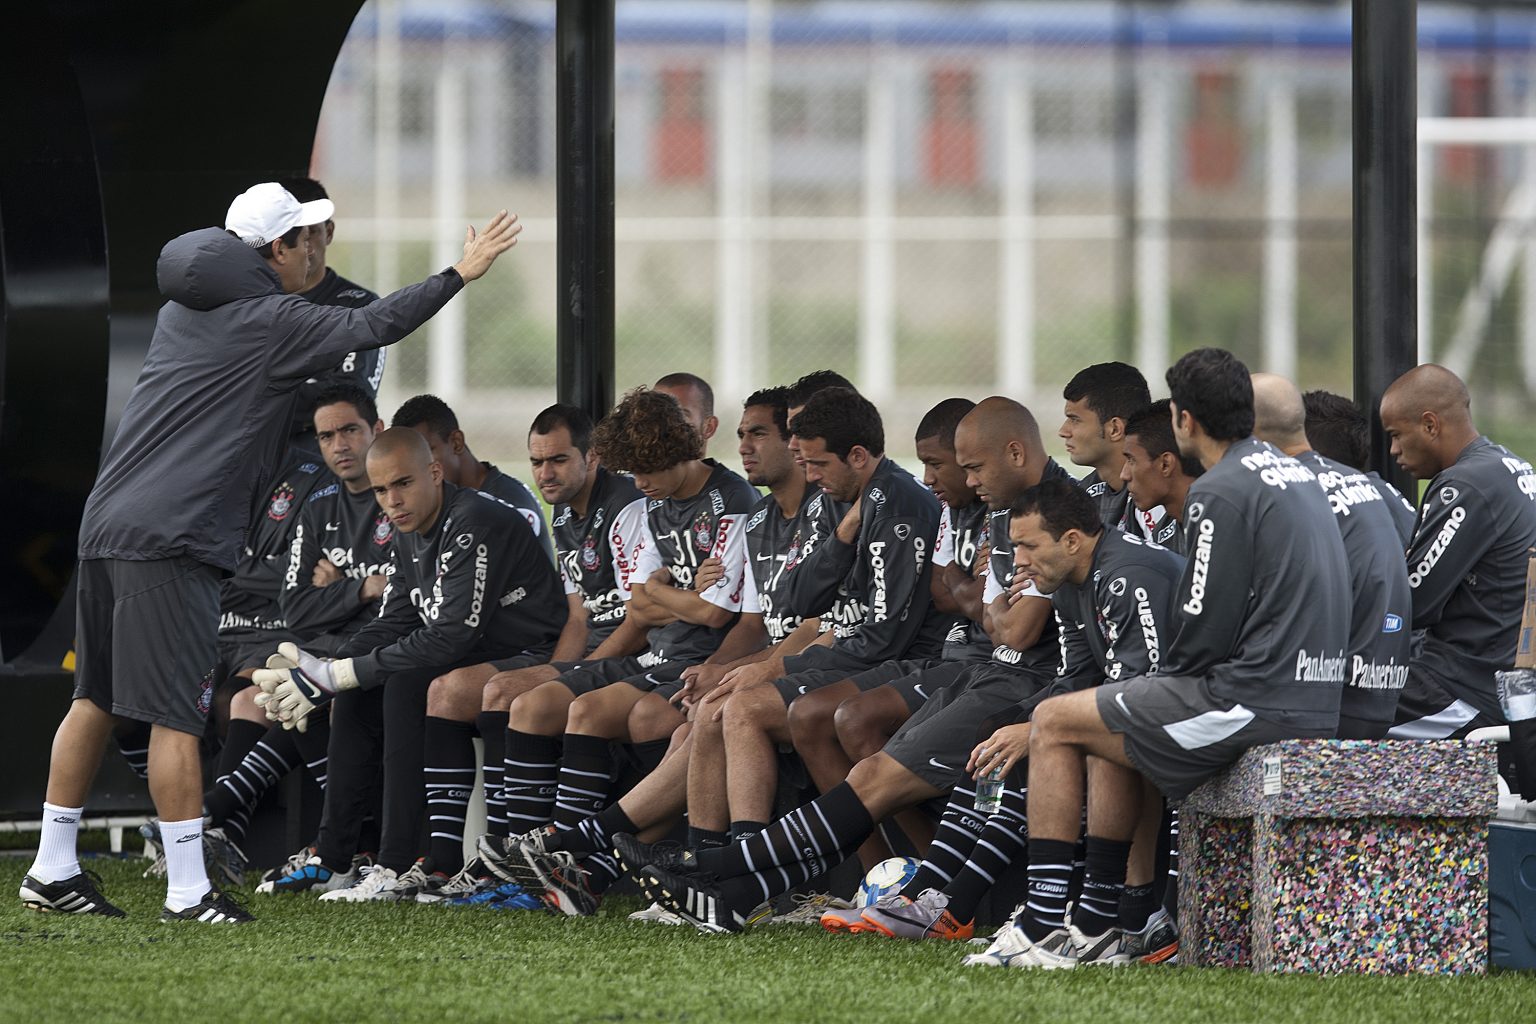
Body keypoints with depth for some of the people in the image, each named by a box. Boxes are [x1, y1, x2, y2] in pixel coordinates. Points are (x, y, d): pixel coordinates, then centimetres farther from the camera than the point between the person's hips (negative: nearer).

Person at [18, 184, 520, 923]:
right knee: (176, 715, -8)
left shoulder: (183, 310, 18)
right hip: (171, 542, -8)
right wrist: (462, 273, 1)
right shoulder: (271, 321, -6)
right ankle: (187, 890, -9)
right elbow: (375, 327, -8)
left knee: (96, 699, 13)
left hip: (106, 525, 8)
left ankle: (52, 870, 16)